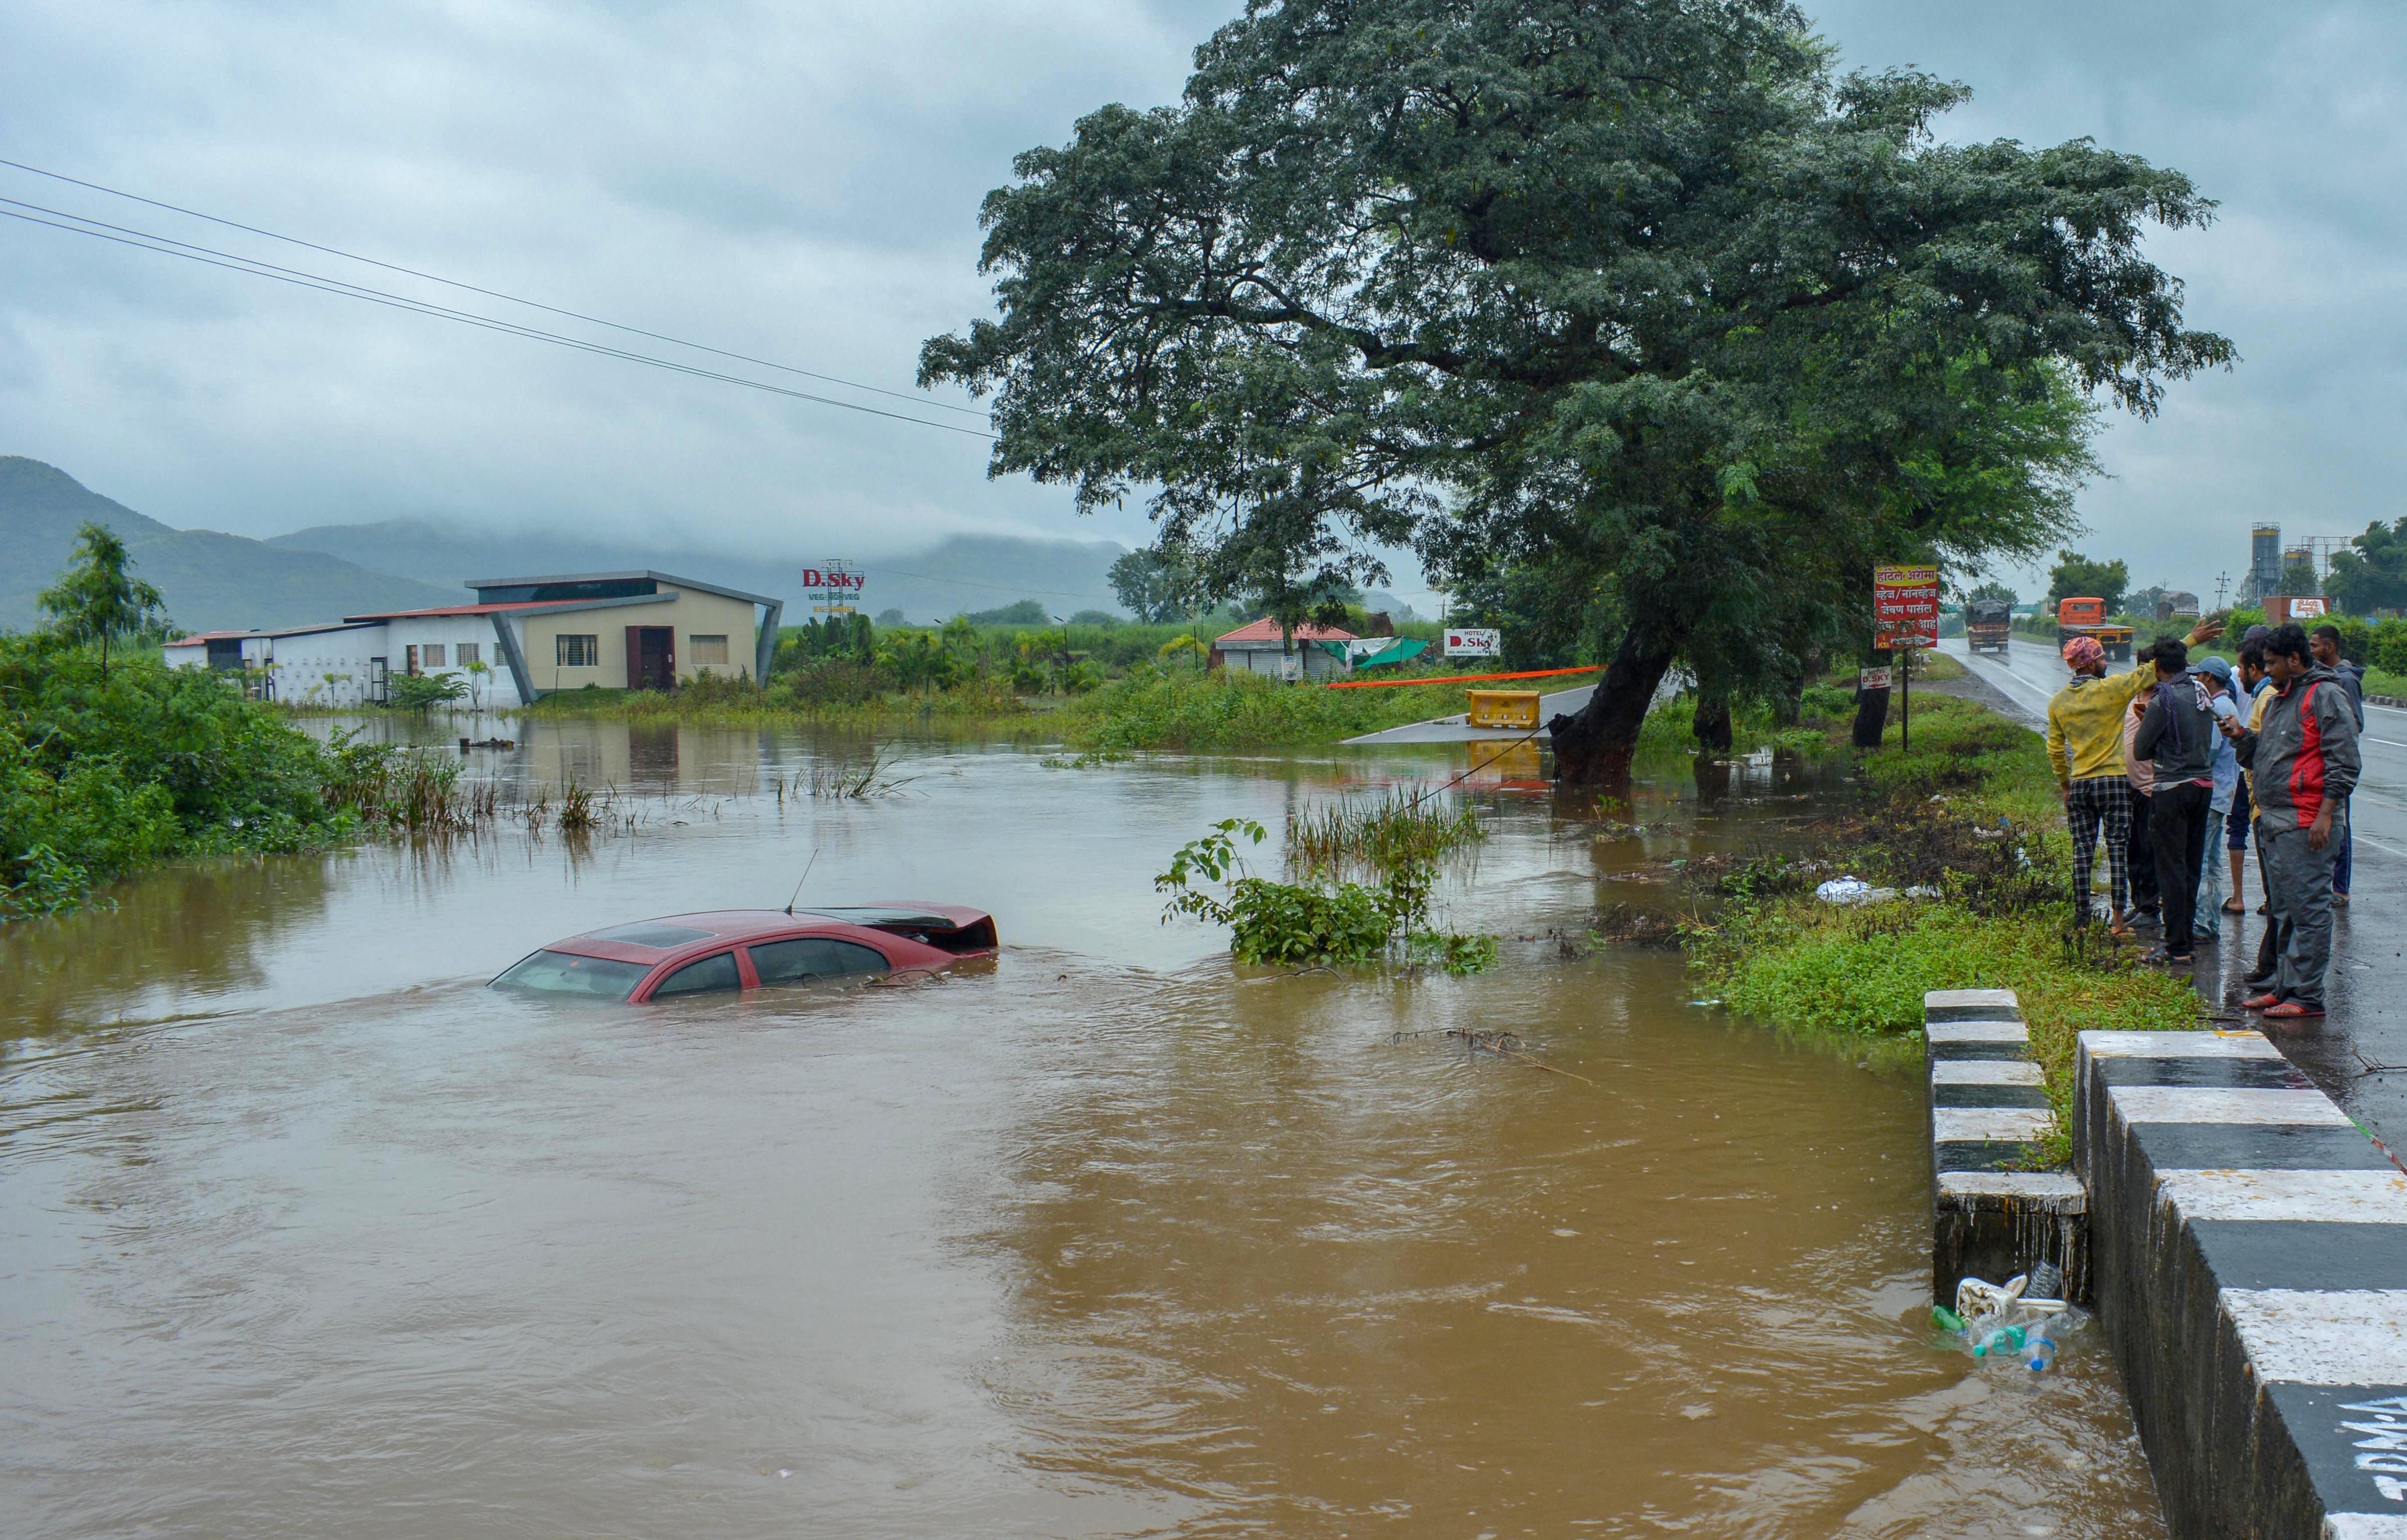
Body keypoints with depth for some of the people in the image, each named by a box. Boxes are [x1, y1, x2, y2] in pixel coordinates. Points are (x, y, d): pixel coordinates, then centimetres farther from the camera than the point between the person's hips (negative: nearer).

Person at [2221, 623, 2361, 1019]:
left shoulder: (2326, 696, -10)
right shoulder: (2280, 699, 19)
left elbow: (2344, 763, -15)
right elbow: (2264, 755, 27)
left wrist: (2325, 815, -20)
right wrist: (2242, 738, 7)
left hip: (2308, 823, -10)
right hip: (2274, 820, 10)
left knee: (2308, 909, -7)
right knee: (2285, 910, 15)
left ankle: (2307, 996, -4)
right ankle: (2284, 985, 22)